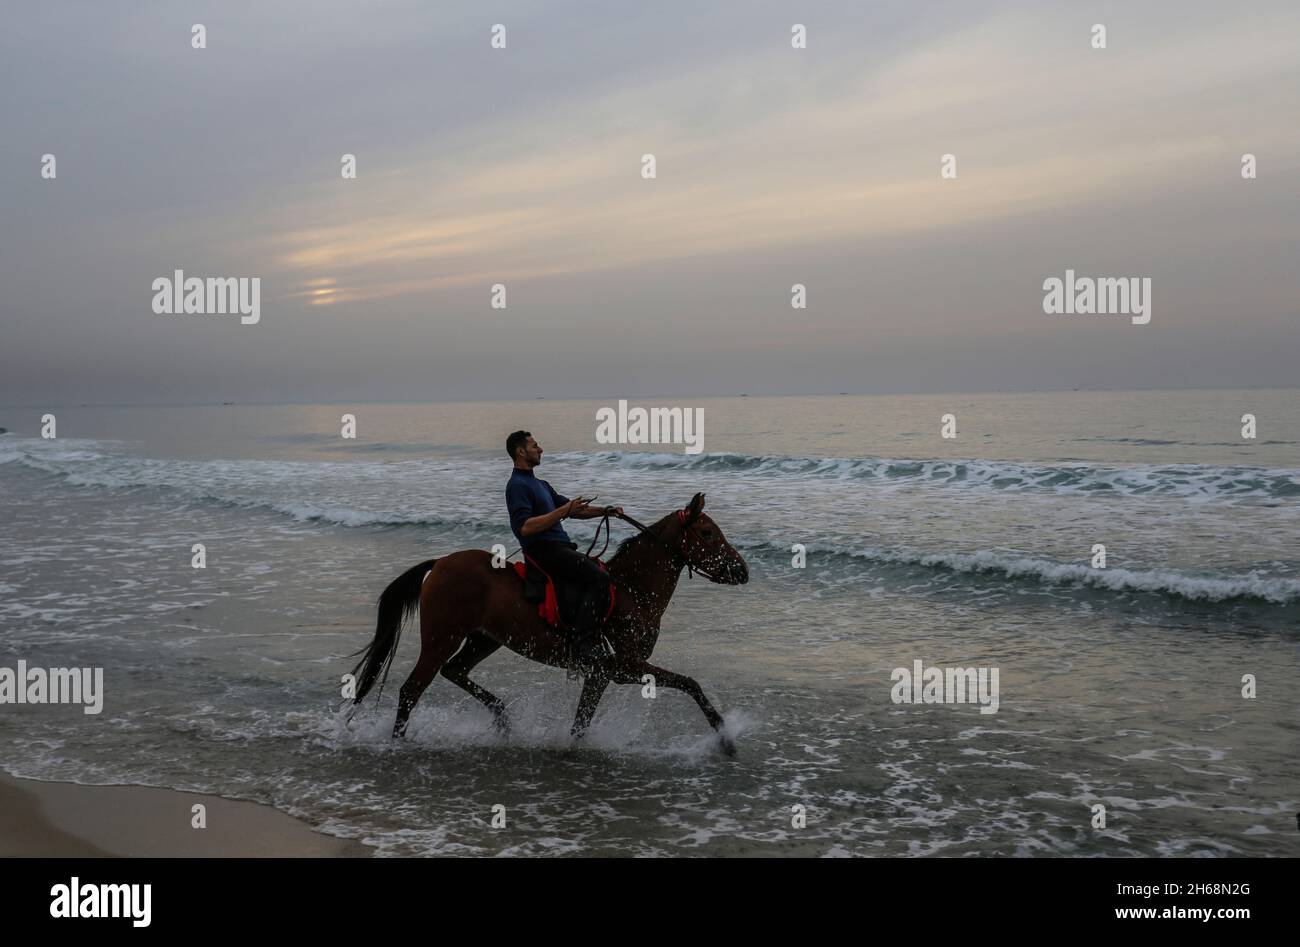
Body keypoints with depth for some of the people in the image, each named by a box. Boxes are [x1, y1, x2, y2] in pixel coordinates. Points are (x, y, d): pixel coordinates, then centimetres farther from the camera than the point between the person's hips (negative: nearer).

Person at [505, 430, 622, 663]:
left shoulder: (539, 484, 24)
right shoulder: (517, 486, -8)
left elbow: (573, 510, 27)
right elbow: (525, 527, -21)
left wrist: (605, 510, 14)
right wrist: (564, 511, -21)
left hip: (559, 548, 10)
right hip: (543, 550, -10)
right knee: (599, 578, -24)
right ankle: (585, 645, -28)